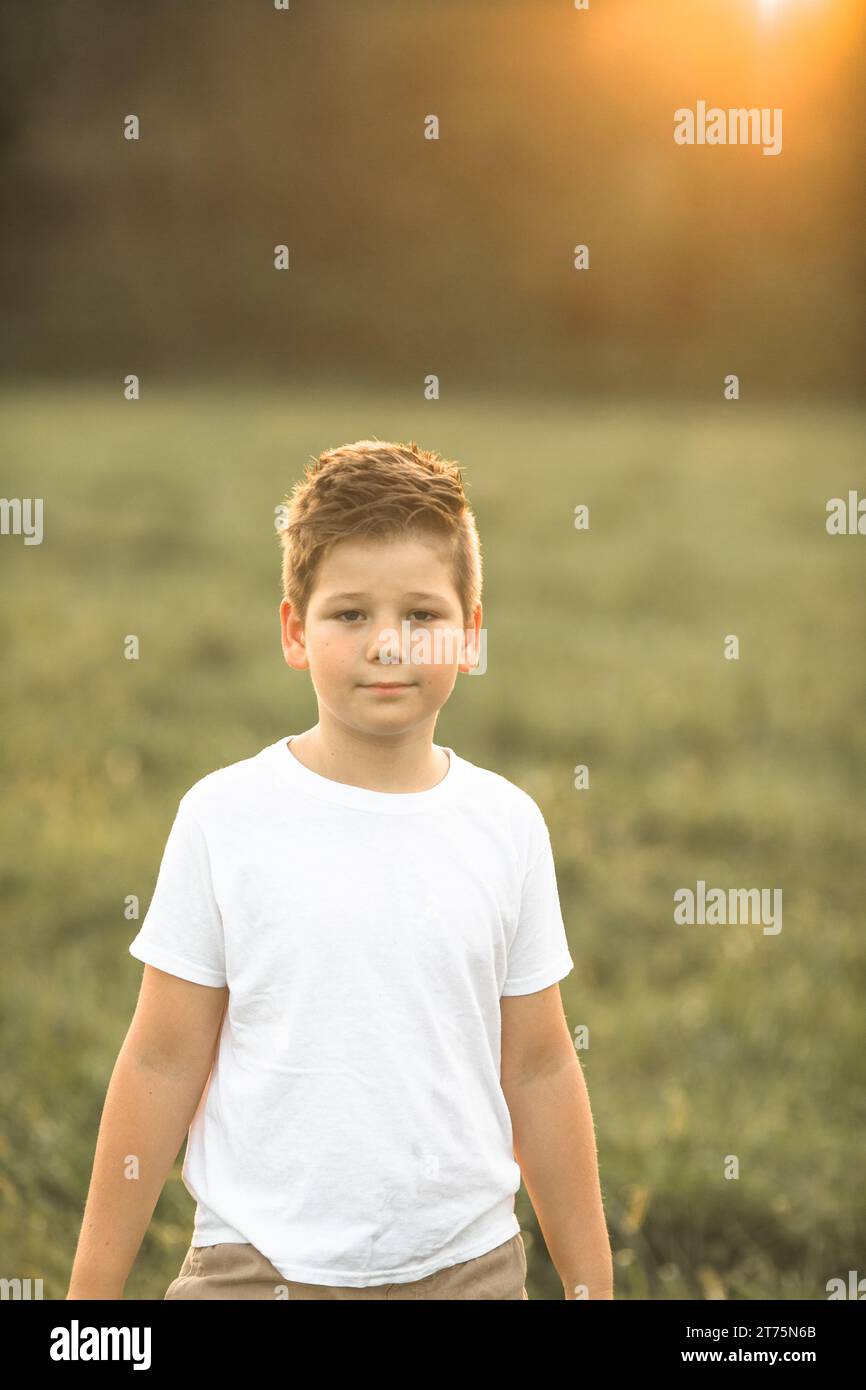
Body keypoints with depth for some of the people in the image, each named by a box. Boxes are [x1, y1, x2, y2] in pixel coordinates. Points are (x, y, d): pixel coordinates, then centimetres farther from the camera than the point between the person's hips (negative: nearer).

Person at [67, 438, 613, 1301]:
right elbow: (163, 1065, -1)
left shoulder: (505, 824, 1)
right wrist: (94, 1286, 1)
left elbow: (539, 1069, 7)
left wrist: (591, 1284, 10)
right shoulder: (227, 816, -5)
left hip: (467, 1263, 2)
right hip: (258, 1262, -2)